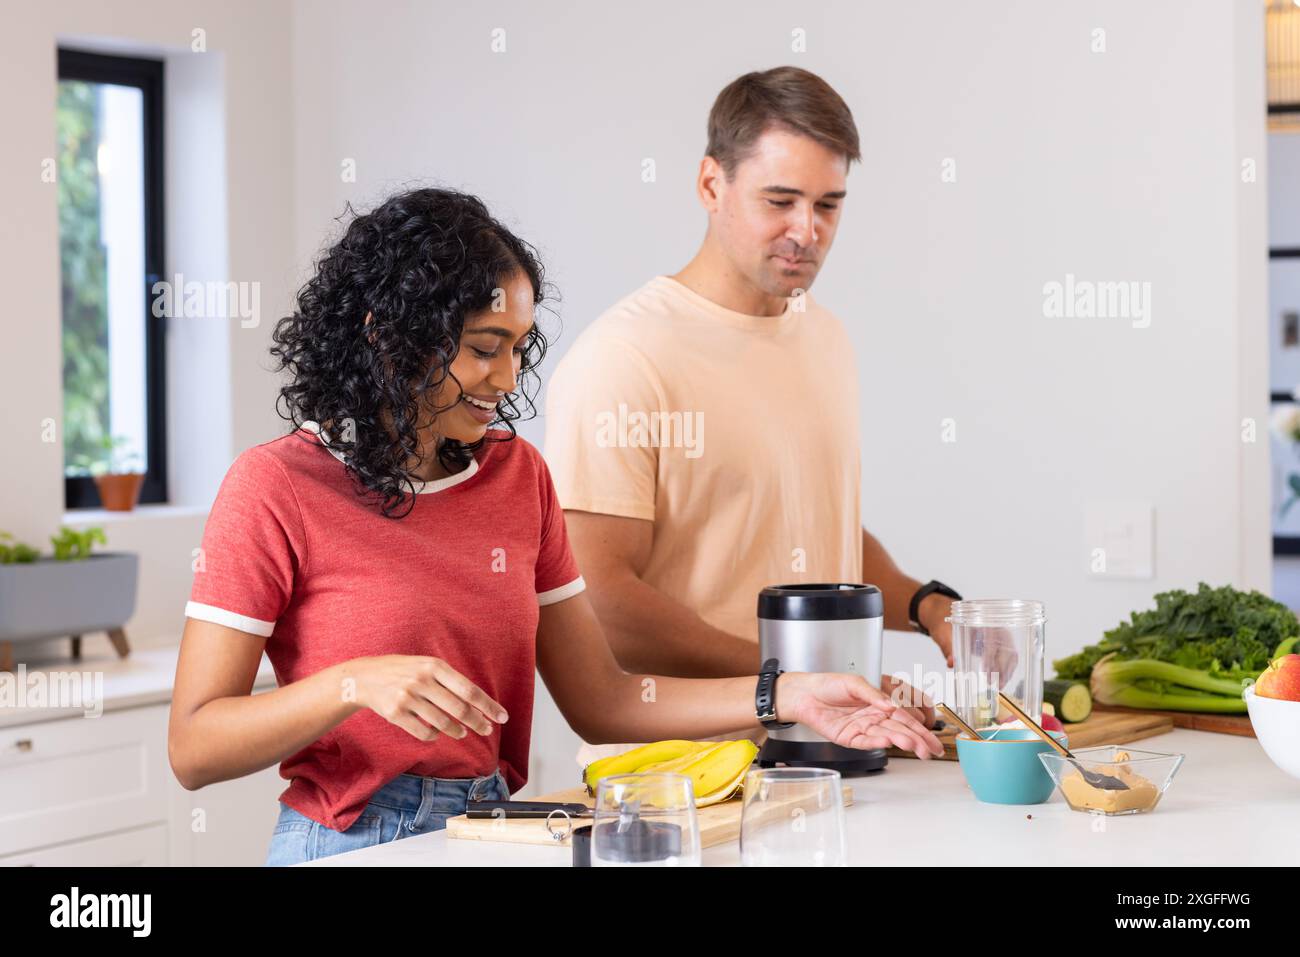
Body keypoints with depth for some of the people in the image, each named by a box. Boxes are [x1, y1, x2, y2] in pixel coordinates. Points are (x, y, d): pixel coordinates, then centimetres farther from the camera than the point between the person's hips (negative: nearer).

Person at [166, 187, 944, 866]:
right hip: (353, 846, -4)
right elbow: (194, 749, -8)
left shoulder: (518, 476, 10)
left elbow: (599, 701, 11)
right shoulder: (276, 489, -6)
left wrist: (783, 697, 1)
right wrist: (354, 685, -22)